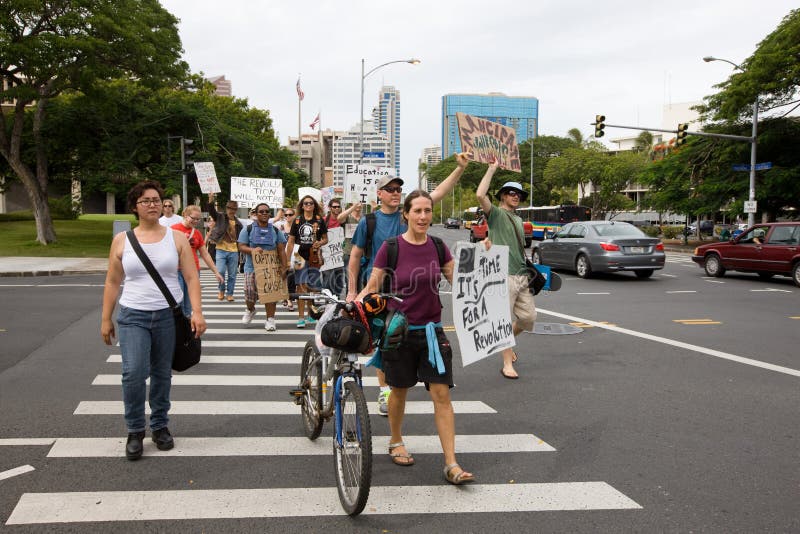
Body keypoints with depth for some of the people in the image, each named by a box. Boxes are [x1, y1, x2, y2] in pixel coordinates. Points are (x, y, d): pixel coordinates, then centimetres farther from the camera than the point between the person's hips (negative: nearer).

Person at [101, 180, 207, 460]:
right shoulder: (121, 240, 3)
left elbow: (192, 278, -2)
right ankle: (135, 430, 5)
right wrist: (106, 319, 6)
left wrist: (197, 311, -13)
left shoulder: (177, 238, 2)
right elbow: (112, 282, 7)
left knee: (162, 374, 10)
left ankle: (160, 426, 27)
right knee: (133, 373, -14)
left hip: (168, 315, 1)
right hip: (133, 316, -1)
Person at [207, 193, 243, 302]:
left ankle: (230, 293, 17)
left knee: (232, 275, 5)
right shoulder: (220, 217, 3)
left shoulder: (238, 224, 9)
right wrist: (211, 199, -33)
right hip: (221, 250, -2)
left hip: (234, 251, 2)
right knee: (220, 272, -11)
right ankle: (222, 290, 13)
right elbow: (212, 211, -15)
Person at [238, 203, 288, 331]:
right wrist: (253, 250, -21)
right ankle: (250, 310, 31)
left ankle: (270, 320, 5)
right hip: (252, 267, -1)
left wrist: (284, 266, -5)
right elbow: (241, 247, -1)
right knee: (250, 292, -2)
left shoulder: (275, 231, 7)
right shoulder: (248, 230, 3)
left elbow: (281, 250, 5)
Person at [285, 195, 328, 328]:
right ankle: (301, 317, -6)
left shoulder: (319, 220, 8)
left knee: (312, 287, 6)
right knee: (301, 286, -7)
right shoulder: (297, 221, 7)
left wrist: (320, 243, -10)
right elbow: (291, 241, 8)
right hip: (300, 257, -1)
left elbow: (325, 238, 13)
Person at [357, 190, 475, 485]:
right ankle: (396, 443, 39)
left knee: (442, 394, -4)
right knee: (399, 391, 14)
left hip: (431, 330, 2)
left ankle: (451, 464, -2)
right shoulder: (390, 247, -8)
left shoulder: (438, 247, 2)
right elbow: (372, 288, -3)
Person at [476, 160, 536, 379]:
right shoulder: (496, 214, 0)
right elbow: (480, 195, -19)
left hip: (522, 275, 7)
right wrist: (492, 169, -12)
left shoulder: (518, 220, 23)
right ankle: (507, 365, 3)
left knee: (528, 317, 7)